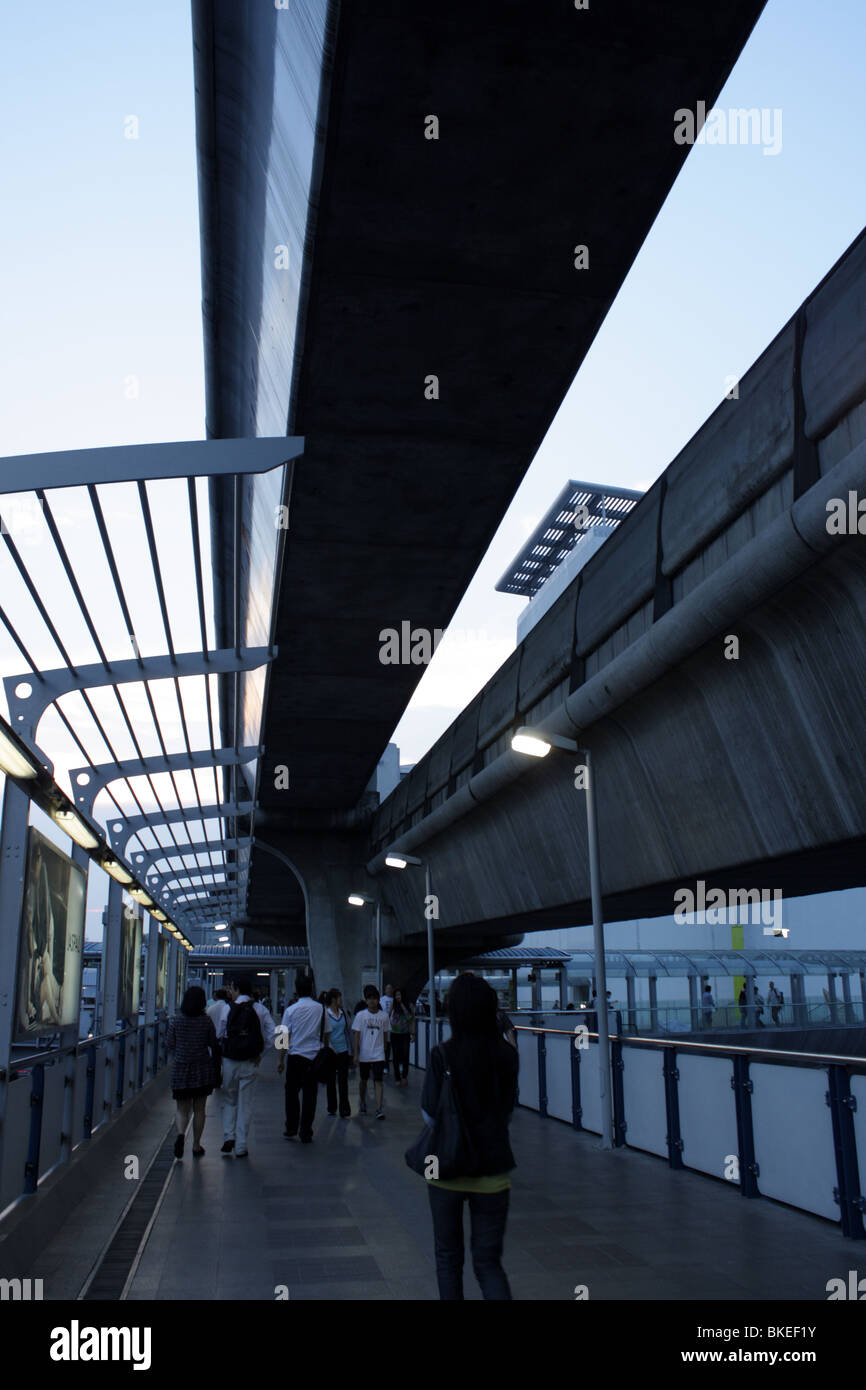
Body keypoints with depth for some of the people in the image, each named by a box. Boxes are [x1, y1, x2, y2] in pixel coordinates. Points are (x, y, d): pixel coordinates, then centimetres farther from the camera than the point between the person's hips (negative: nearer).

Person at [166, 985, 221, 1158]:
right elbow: (214, 1045, -1)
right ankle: (196, 1146, 16)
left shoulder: (175, 1020, -6)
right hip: (203, 1070, 0)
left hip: (181, 1069, 0)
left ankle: (181, 1134, -18)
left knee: (182, 1109, 9)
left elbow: (170, 1045, 0)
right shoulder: (206, 1021, -7)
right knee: (199, 1109, 12)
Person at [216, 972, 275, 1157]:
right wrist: (260, 1053, 3)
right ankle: (241, 1146, 10)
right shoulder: (260, 1009, -1)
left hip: (230, 1060, -1)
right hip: (251, 1062, 1)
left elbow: (219, 1034, 0)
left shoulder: (227, 1008, -4)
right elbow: (272, 1033, -5)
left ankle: (229, 1136, 3)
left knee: (229, 1100, 18)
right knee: (245, 1103, 8)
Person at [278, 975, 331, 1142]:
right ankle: (306, 1134, 6)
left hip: (295, 1056, -1)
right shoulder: (321, 1009, 1)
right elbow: (326, 1035, 7)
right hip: (314, 1057, 1)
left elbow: (285, 1037, -1)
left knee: (291, 1093, 13)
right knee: (310, 1095, 4)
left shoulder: (291, 1010, -3)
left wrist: (281, 1060, 5)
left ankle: (291, 1129, 18)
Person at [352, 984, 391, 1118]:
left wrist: (384, 1050, 12)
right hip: (364, 1054, 0)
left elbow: (385, 1034, 10)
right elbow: (357, 1035, -3)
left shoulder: (384, 1016, 0)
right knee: (364, 1080, 15)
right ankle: (363, 1104, 35)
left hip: (378, 1054, 0)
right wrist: (356, 1054, -5)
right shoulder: (361, 1015, -4)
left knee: (378, 1081, -9)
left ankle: (379, 1109, -12)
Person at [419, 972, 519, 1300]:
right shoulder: (507, 1055, -6)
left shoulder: (442, 1055, -14)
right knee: (489, 1261, 11)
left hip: (447, 1168, -2)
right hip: (492, 1169, 2)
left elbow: (430, 1114, -8)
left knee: (448, 1258, 17)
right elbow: (508, 1110, 5)